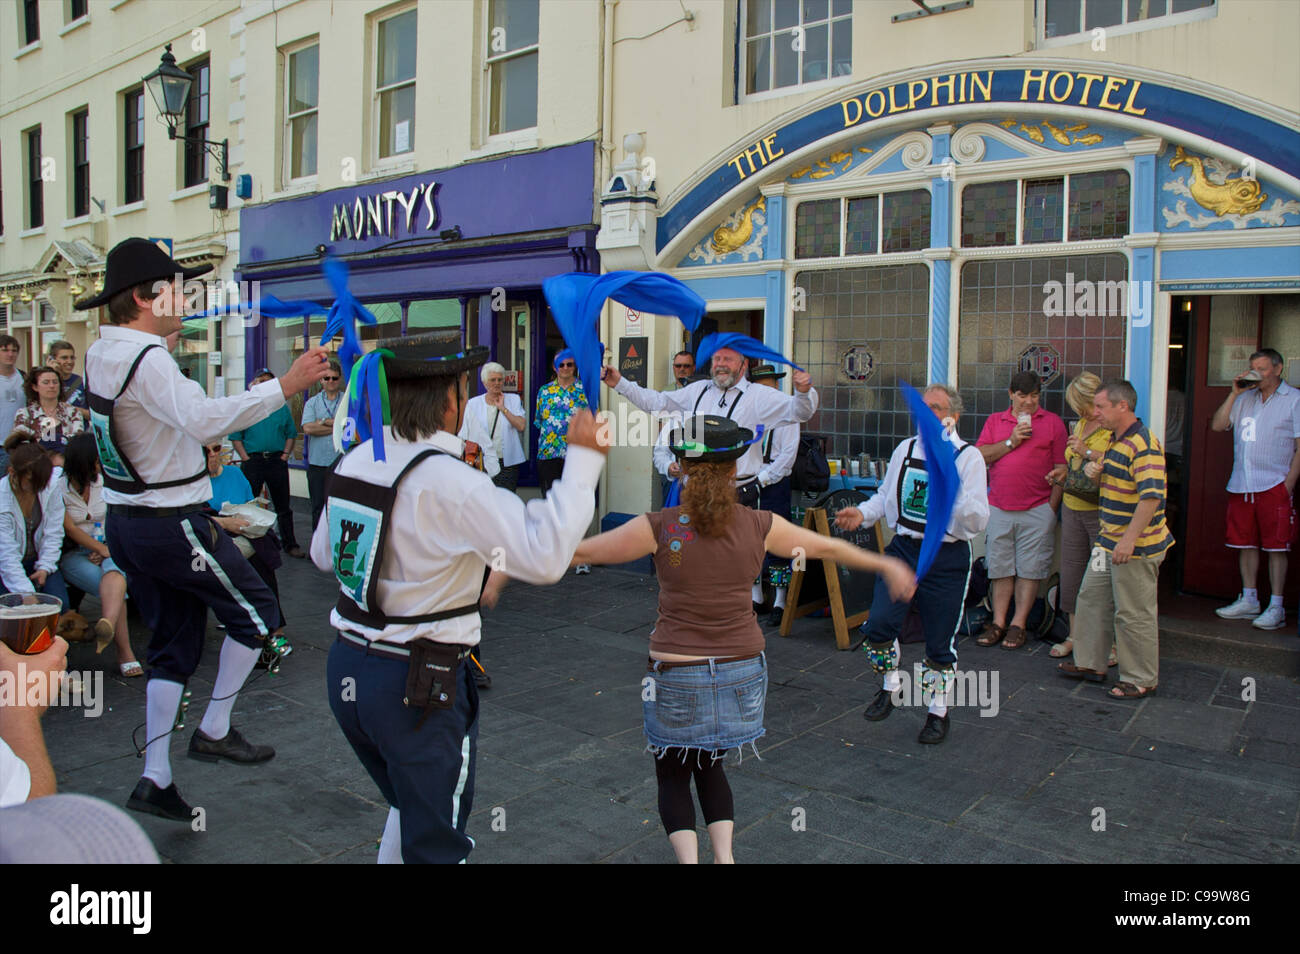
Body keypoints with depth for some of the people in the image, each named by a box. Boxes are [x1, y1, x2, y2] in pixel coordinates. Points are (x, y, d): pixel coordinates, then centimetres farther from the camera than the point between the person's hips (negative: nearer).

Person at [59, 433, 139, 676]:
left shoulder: (103, 482, 11)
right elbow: (69, 529, -8)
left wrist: (107, 549, -6)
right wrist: (103, 549, -15)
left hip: (104, 549, 3)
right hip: (71, 554, -3)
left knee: (114, 571, -36)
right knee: (116, 588, -30)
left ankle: (107, 625, -63)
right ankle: (125, 653, -37)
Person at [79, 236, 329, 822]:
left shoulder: (101, 353, 9)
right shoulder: (148, 359, -21)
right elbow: (204, 419, -39)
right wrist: (283, 387, -42)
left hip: (126, 521, 10)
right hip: (172, 524, -10)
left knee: (173, 644, 15)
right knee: (255, 610, 7)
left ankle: (155, 779, 18)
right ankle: (214, 731, 13)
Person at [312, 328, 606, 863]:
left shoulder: (357, 460, 1)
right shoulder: (450, 482, -23)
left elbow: (323, 553, 16)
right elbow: (544, 555, -29)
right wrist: (582, 459, -23)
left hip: (346, 667, 8)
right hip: (418, 684, -7)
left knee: (410, 807, 30)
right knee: (436, 843, 14)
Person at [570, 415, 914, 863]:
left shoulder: (659, 527, -14)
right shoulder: (760, 526, -7)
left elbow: (581, 551, -5)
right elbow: (829, 547, 7)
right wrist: (888, 565, 24)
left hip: (677, 675, -3)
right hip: (741, 671, 3)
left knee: (673, 775, 16)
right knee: (709, 766, 24)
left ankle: (688, 857, 0)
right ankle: (724, 854, 13)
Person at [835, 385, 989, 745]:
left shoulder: (968, 458, -6)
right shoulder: (904, 450, 7)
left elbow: (978, 521, -14)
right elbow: (885, 496, 20)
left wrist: (953, 489, -29)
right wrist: (862, 513, 2)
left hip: (946, 557, -3)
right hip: (904, 548, 3)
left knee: (940, 641, 6)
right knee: (879, 623, -8)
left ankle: (938, 712, 27)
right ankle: (890, 686, 21)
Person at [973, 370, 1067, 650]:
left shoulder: (1053, 422, 5)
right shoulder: (994, 422, 11)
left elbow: (1061, 466, 3)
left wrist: (1053, 506, -3)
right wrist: (1011, 442, -9)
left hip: (1037, 509, -2)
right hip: (999, 508, 2)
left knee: (1029, 569, 1)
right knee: (1000, 567, 6)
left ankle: (1018, 625, 8)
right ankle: (998, 623, 13)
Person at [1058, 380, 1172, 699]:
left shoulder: (1143, 444, -19)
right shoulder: (1117, 441, 13)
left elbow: (1151, 496, -27)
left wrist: (1129, 539, -29)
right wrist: (1095, 472, 4)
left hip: (1136, 547, -10)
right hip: (1109, 541, 10)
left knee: (1133, 614, 0)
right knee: (1092, 598, 16)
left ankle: (1141, 680, 14)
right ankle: (1090, 663, 29)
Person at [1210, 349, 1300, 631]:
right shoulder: (1245, 398, 13)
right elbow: (1217, 425, 5)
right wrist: (1234, 393, -3)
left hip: (1274, 486, -5)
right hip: (1241, 485, 5)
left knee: (1276, 547, -2)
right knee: (1245, 544, 10)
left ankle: (1276, 608, 4)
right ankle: (1249, 601, 20)